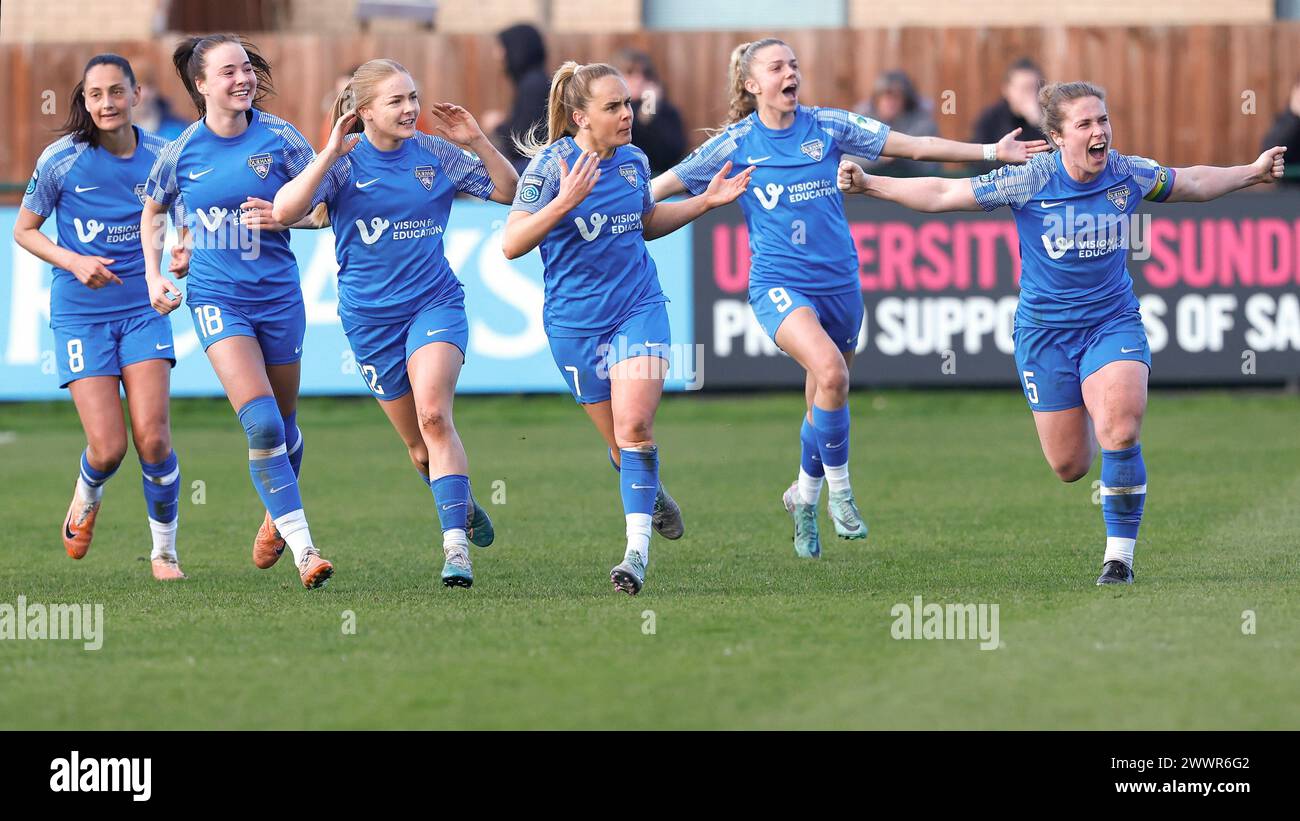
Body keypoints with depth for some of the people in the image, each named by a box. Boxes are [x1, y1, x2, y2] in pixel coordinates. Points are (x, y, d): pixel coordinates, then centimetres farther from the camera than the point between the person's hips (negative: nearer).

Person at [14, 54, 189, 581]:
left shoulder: (161, 157, -2)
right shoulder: (62, 159, -7)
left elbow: (185, 225, 12)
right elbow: (24, 231, 3)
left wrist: (184, 255, -12)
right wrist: (74, 262, -14)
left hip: (144, 309, 1)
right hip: (80, 314, -1)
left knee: (152, 436, -13)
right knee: (108, 448, -8)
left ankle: (164, 551, 7)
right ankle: (87, 497, 29)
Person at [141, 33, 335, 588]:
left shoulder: (279, 139, -5)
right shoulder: (183, 151, -3)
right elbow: (152, 211, 16)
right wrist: (154, 276, 7)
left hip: (278, 294, 1)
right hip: (216, 298, -1)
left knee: (282, 423, 13)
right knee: (261, 422, -18)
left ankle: (278, 515, 42)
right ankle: (303, 549, -18)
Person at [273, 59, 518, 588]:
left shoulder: (436, 153, 0)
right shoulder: (343, 161, -5)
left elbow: (509, 192, 6)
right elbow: (285, 211, -20)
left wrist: (477, 142, -9)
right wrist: (332, 152, -25)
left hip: (435, 302, -1)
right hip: (370, 315, 1)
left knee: (433, 415, -23)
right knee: (418, 445, 8)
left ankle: (456, 546, -26)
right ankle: (463, 505, 37)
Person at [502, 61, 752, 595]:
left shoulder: (634, 161, 3)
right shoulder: (551, 164, -12)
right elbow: (512, 245, -19)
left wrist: (705, 201, 14)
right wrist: (565, 202, -31)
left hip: (639, 307, 2)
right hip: (575, 323, -2)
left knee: (634, 426, -18)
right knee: (621, 444, 8)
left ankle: (638, 548, -16)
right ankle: (653, 497, 41)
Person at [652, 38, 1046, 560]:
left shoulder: (827, 127, 2)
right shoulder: (735, 144, -3)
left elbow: (916, 147, 4)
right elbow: (663, 186, 4)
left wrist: (993, 152, -1)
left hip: (838, 283, 4)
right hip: (779, 283, -4)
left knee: (825, 405, 12)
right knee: (830, 371, -29)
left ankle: (804, 496, 38)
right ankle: (838, 488, -12)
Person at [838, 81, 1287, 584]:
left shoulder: (1129, 176, -6)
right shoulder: (1029, 182, -14)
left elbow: (1193, 184, 14)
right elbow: (943, 195, -8)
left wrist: (1253, 172, 10)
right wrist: (868, 184, -13)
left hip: (1113, 321, 1)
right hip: (1045, 330, -1)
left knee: (1120, 434, -23)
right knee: (1069, 466, 4)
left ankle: (1120, 556, -8)